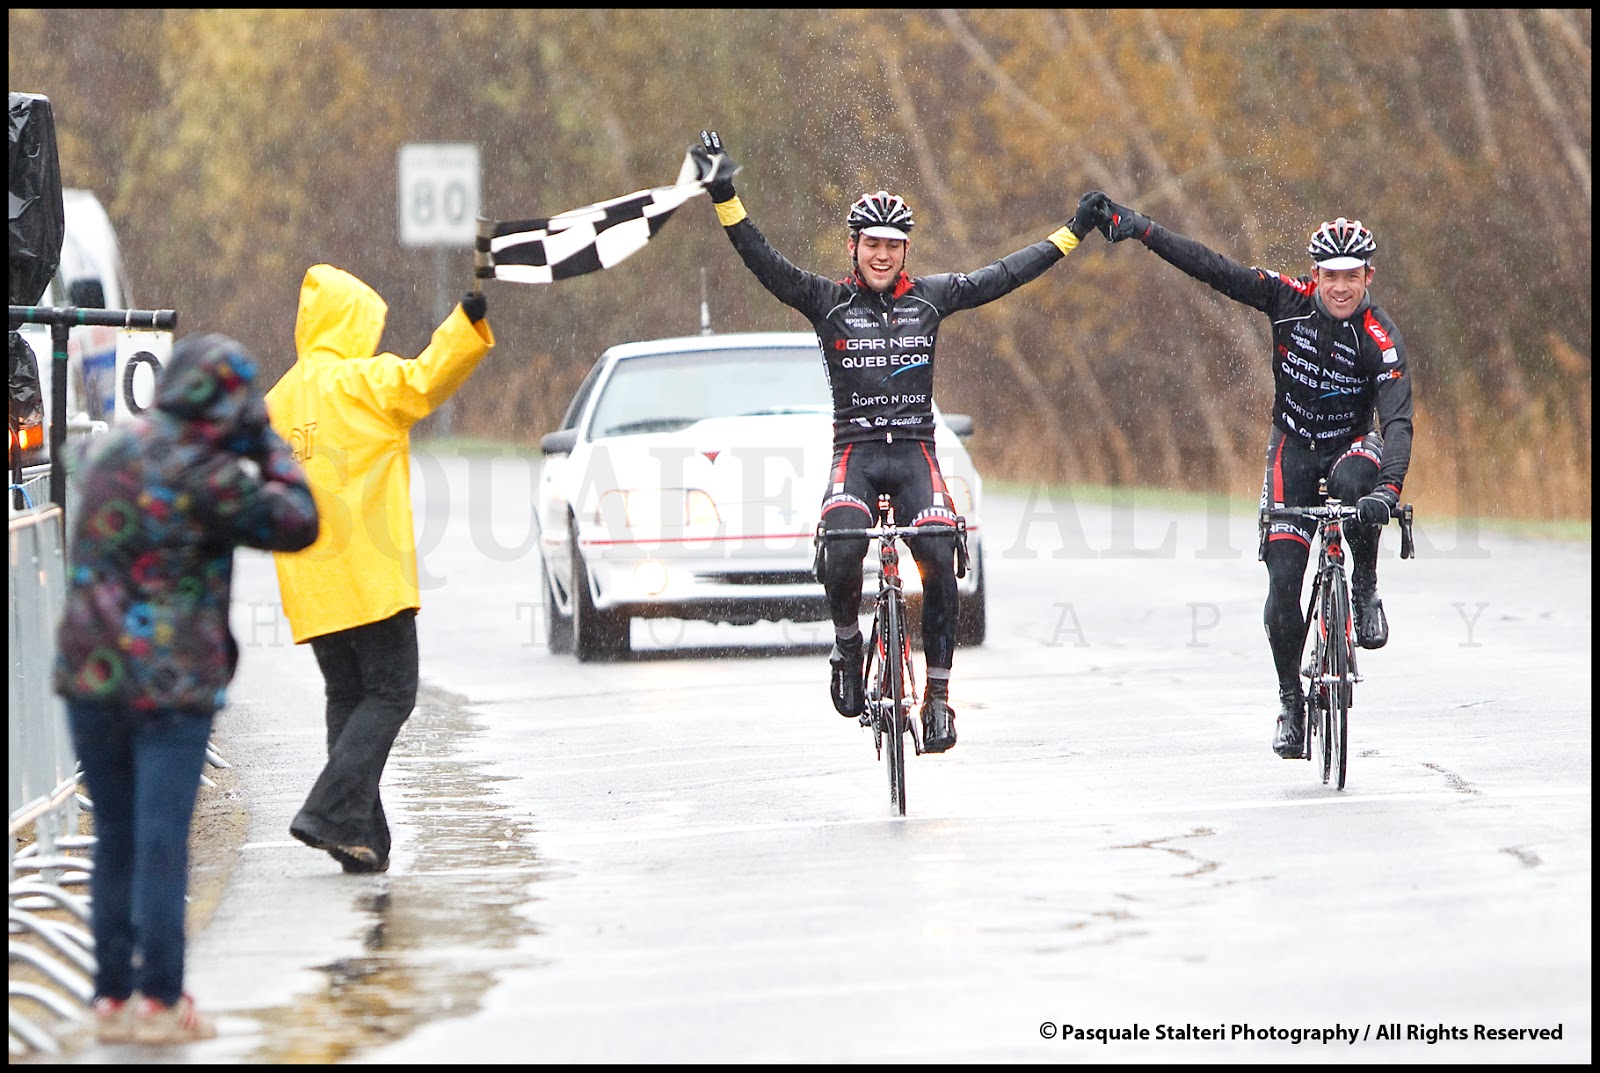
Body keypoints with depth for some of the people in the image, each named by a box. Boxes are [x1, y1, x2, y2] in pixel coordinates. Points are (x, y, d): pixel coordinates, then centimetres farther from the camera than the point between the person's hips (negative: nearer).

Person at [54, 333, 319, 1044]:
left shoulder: (108, 448, 8)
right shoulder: (206, 471, -13)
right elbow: (296, 523, -7)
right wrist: (268, 447, 4)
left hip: (89, 670, 6)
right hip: (170, 681, -6)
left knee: (114, 837, 12)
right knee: (161, 838, -3)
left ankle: (111, 996, 13)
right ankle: (159, 999, -2)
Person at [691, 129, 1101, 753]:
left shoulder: (929, 298, 10)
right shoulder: (827, 301, 4)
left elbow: (1004, 276, 14)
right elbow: (762, 261, -5)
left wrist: (1074, 233, 15)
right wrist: (724, 198, -17)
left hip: (914, 451, 2)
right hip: (855, 450, -2)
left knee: (940, 562, -21)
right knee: (843, 551, -31)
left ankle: (938, 696, -9)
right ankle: (847, 644, -1)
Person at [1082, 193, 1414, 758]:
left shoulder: (1380, 339, -23)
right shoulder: (1288, 298, -15)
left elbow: (1397, 421, -33)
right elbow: (1211, 267, -13)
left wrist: (1389, 488, -49)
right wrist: (1135, 226, -18)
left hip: (1352, 443, -2)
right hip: (1293, 445, 2)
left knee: (1354, 484, -40)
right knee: (1283, 579, -11)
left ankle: (1365, 591, -14)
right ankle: (1291, 700, 7)